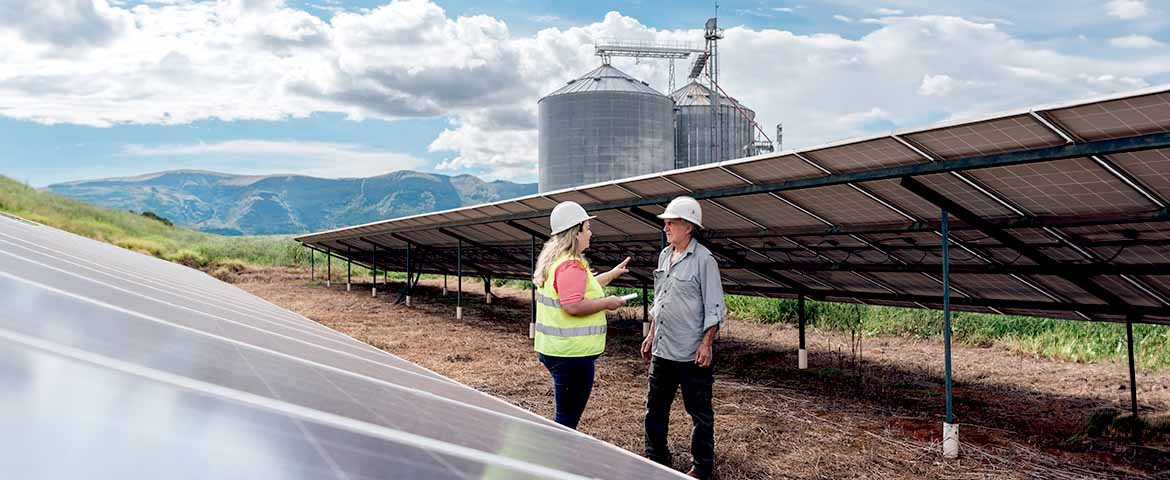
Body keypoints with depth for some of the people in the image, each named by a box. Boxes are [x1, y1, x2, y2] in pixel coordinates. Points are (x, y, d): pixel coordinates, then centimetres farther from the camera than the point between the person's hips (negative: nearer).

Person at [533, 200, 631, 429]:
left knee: (566, 415, 19)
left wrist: (612, 274, 29)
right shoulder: (571, 265, -19)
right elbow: (573, 306, -28)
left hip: (554, 349, 11)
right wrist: (607, 303, -16)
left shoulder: (555, 260, 15)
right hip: (572, 353, -11)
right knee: (568, 419, -2)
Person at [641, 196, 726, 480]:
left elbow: (715, 308, -12)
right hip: (662, 350, 7)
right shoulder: (664, 256, 10)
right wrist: (651, 335, 18)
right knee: (655, 408, 15)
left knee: (699, 412, 7)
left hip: (692, 354, -7)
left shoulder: (703, 260, -12)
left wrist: (706, 344, -17)